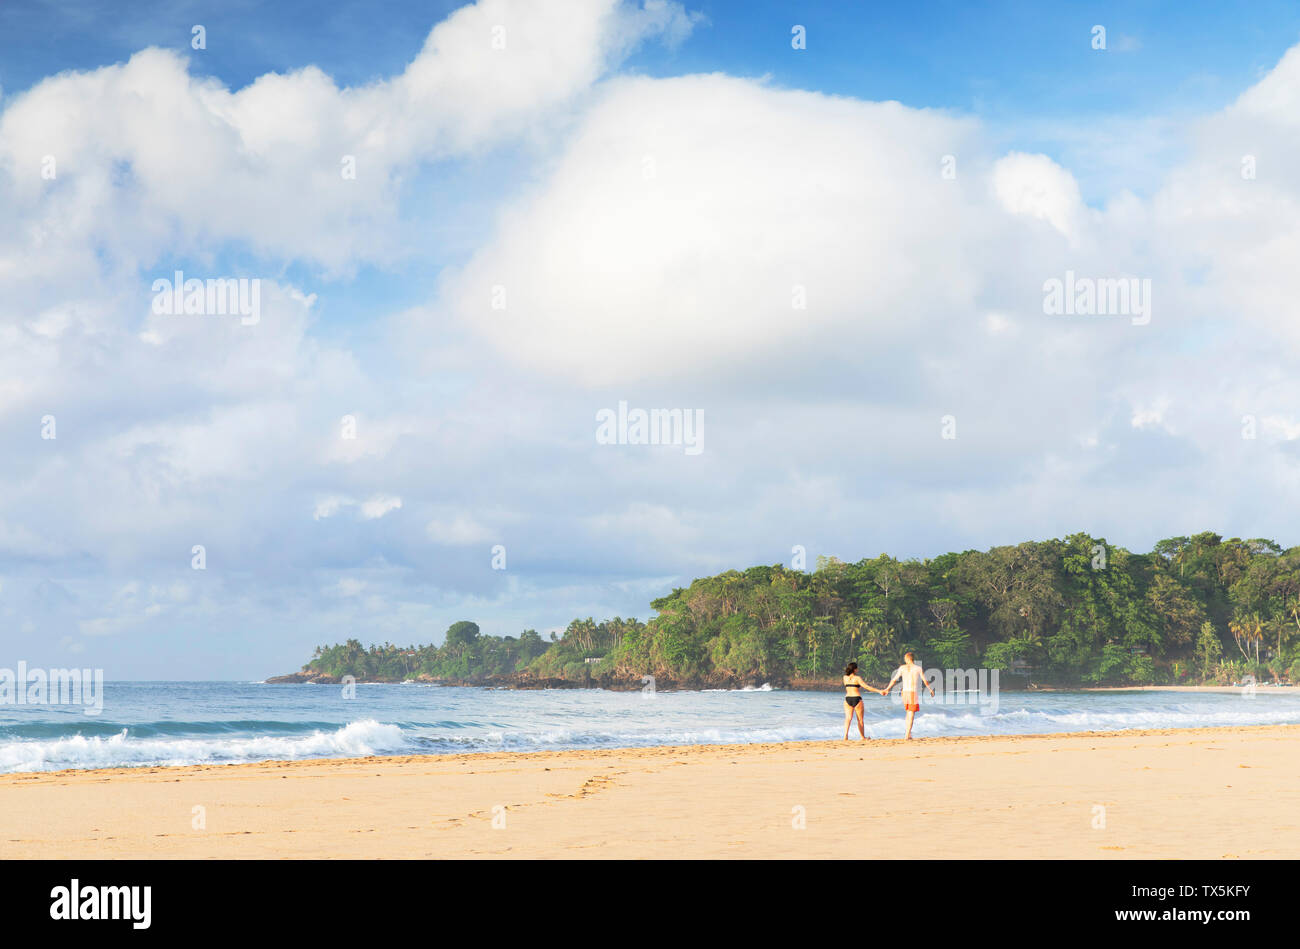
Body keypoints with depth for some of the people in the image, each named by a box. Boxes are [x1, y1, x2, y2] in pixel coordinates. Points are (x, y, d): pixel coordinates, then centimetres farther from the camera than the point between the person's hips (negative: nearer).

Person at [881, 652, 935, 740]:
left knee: (909, 712, 22)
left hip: (905, 692, 3)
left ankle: (908, 732, 16)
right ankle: (908, 735, -7)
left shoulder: (902, 668, 4)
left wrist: (887, 689, 18)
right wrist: (931, 690, 21)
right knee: (911, 714, 0)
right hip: (914, 693, -3)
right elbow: (925, 682, 6)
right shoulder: (918, 668, 1)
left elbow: (894, 680, 7)